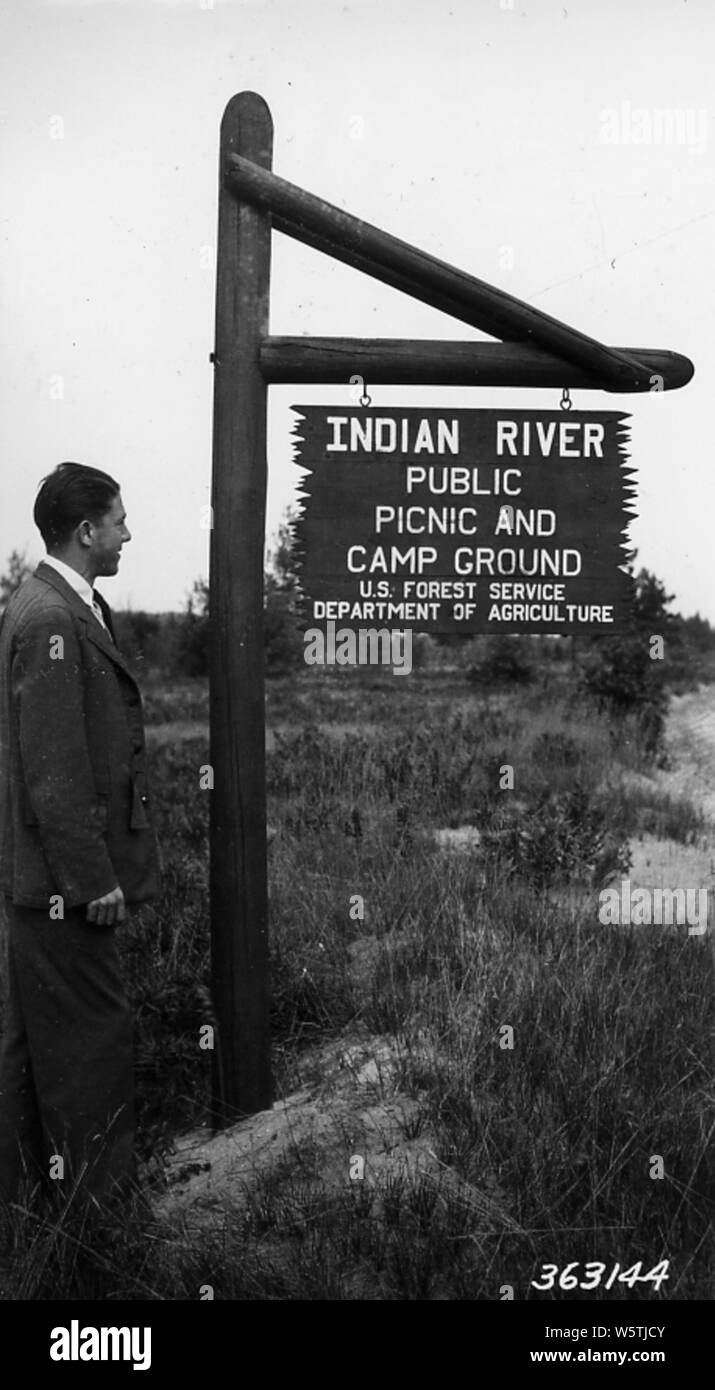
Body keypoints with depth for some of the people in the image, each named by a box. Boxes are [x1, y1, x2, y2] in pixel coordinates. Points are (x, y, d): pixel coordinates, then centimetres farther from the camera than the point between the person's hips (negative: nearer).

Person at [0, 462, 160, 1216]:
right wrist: (93, 879, -19)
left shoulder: (72, 607, 12)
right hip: (62, 877, -10)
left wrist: (99, 868, 18)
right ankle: (92, 1190, 14)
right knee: (89, 1034, 1)